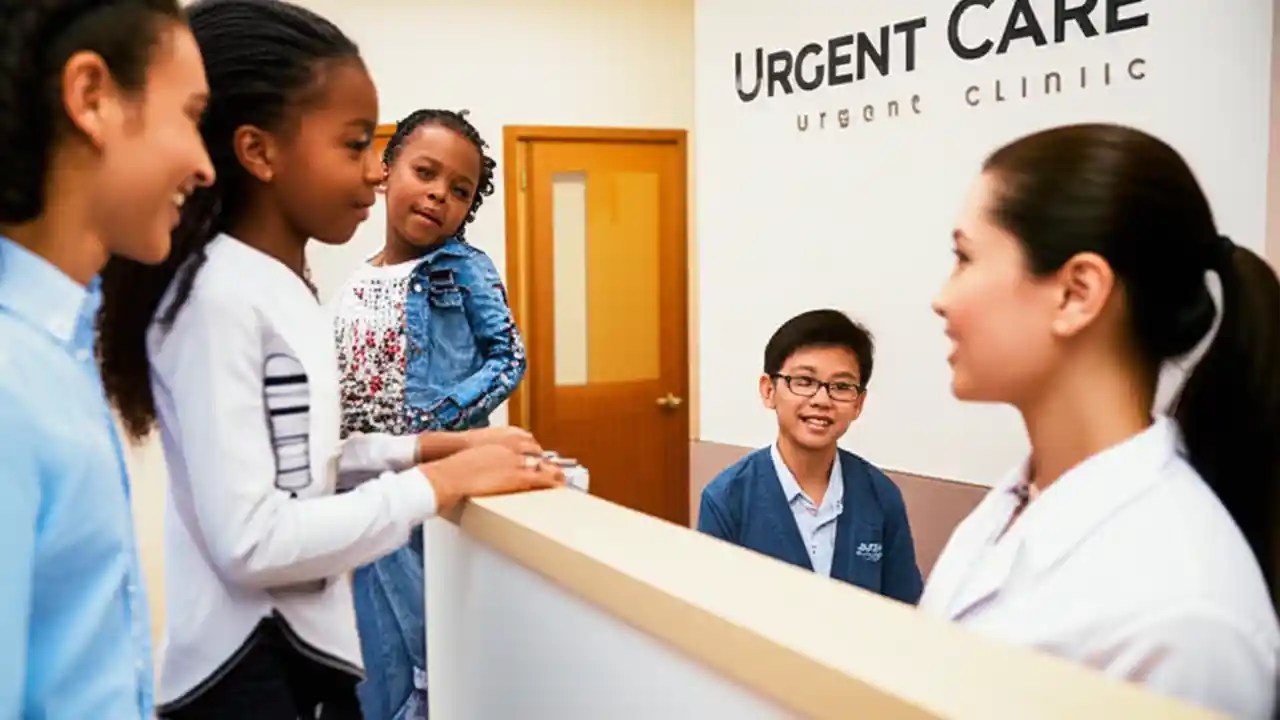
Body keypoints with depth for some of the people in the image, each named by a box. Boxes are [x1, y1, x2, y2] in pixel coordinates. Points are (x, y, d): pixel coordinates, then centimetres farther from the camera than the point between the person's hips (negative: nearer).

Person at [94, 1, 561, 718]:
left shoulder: (282, 287, 6)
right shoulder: (220, 296, -22)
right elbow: (251, 542, -26)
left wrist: (432, 445, 3)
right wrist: (443, 482, -19)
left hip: (310, 641, 9)